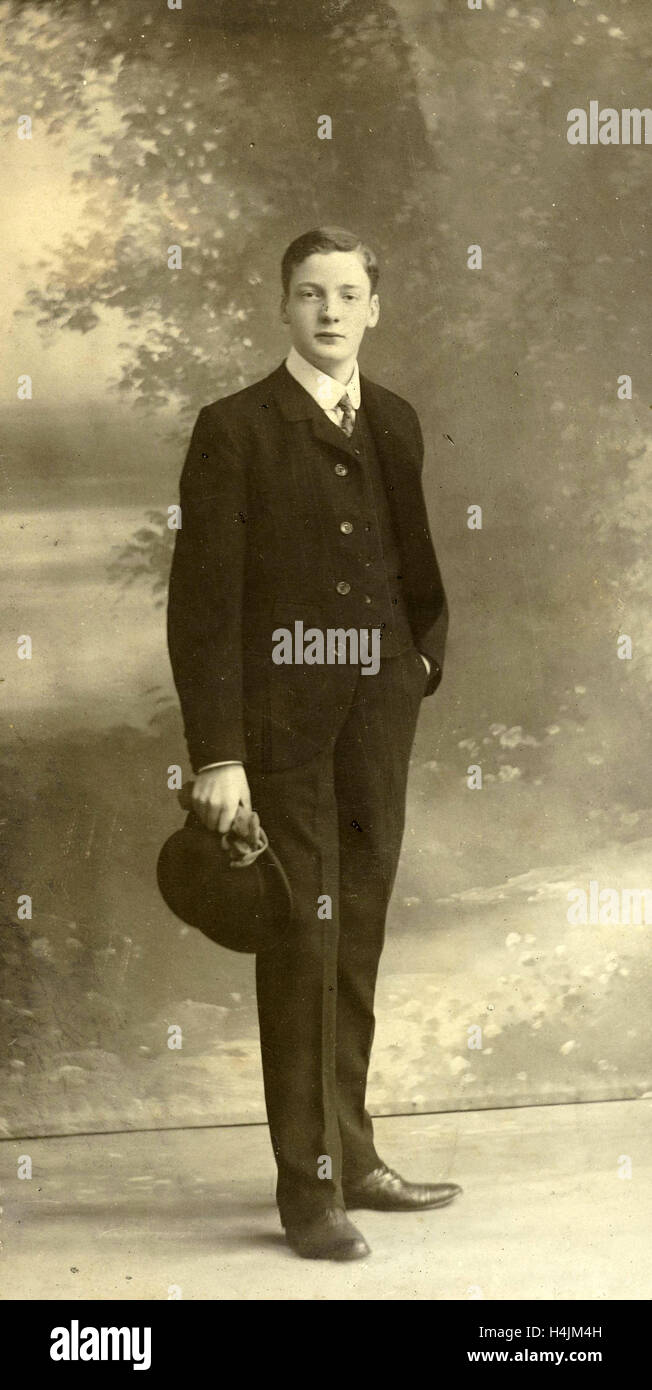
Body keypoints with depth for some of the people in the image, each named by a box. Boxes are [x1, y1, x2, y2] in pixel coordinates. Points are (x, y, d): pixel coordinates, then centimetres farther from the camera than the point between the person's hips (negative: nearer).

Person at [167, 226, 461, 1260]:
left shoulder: (395, 424, 12)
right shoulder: (235, 430, -5)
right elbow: (202, 602, -10)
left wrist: (425, 655, 9)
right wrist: (215, 756, -15)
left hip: (378, 716, 5)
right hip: (282, 720, -5)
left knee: (358, 942, 12)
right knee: (303, 943, -2)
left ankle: (350, 1156, 24)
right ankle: (308, 1185, 9)